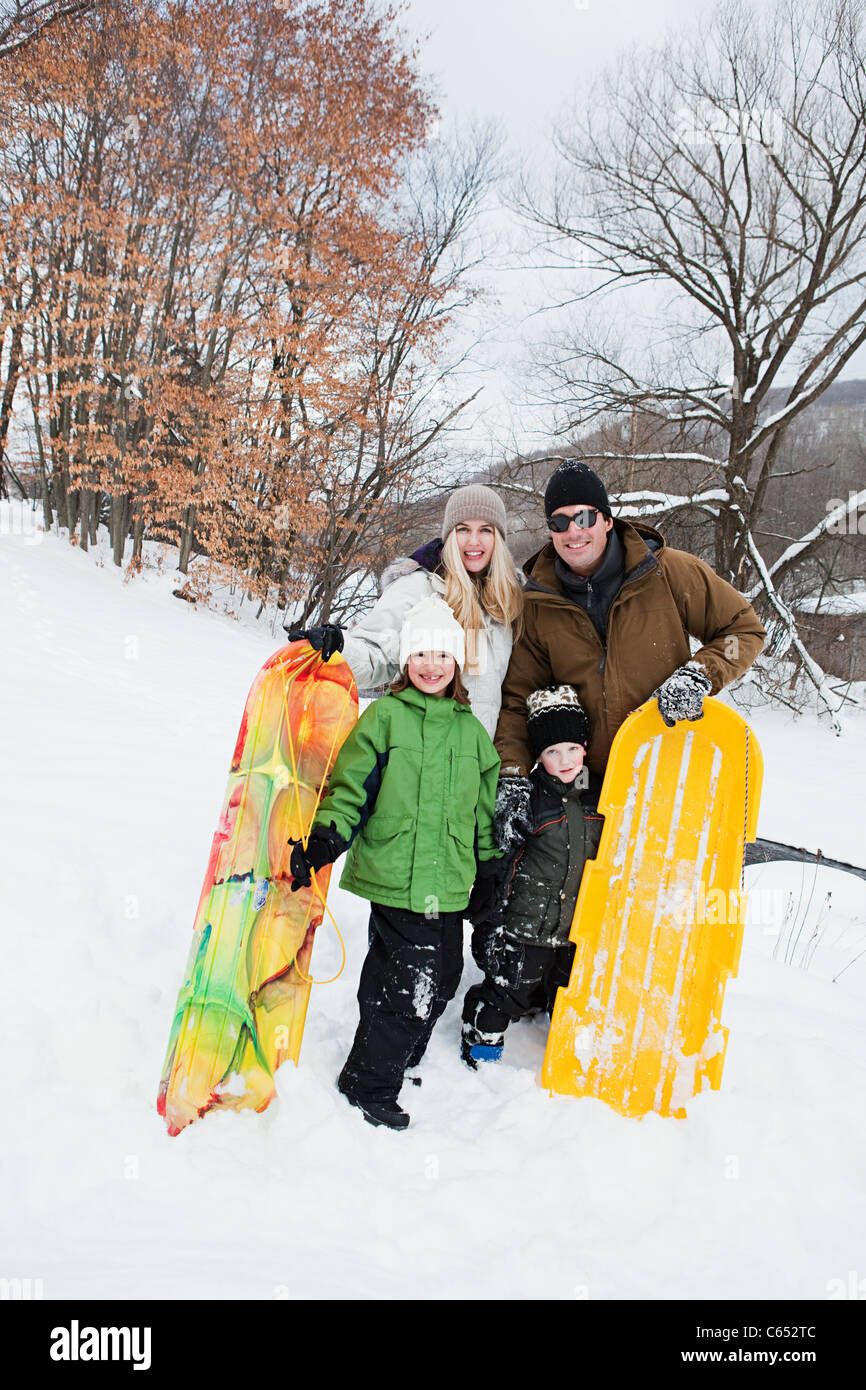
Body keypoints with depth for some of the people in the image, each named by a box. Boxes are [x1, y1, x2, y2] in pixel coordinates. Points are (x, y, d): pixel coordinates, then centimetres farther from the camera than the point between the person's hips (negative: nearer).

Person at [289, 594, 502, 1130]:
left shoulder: (470, 729, 11)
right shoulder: (384, 717, -3)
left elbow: (484, 805, 19)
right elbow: (350, 786, -5)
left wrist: (486, 866, 20)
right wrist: (323, 837, -17)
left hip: (450, 884, 6)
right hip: (395, 878, -5)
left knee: (441, 978, 13)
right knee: (410, 982, -7)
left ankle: (393, 1060, 36)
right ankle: (369, 1083, 13)